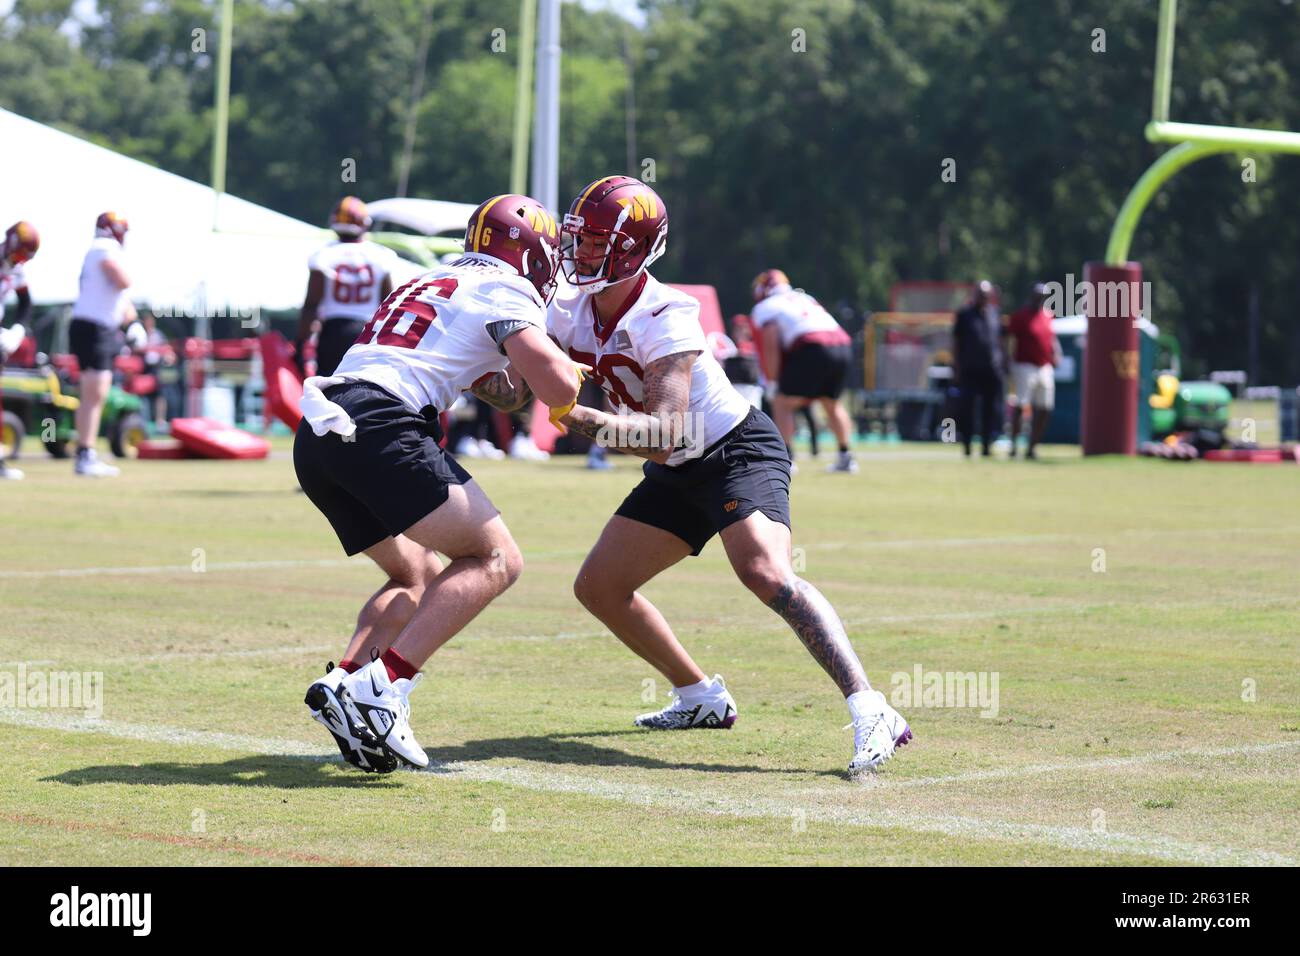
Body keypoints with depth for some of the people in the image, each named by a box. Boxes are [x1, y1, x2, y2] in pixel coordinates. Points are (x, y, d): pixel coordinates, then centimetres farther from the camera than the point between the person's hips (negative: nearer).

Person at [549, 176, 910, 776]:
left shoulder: (665, 319, -25)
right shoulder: (571, 312, -2)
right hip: (677, 475, 9)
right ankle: (701, 698, 24)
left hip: (736, 451, -9)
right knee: (598, 587, 8)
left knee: (765, 573, -31)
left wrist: (593, 422, -45)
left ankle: (872, 714, -34)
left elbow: (664, 434, -33)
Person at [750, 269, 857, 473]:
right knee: (831, 403, 26)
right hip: (843, 345, 6)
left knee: (783, 403, 4)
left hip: (813, 349, -6)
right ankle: (846, 456, 27)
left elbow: (771, 348, 1)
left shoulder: (765, 308, 11)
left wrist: (774, 380, 7)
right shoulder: (805, 298, 31)